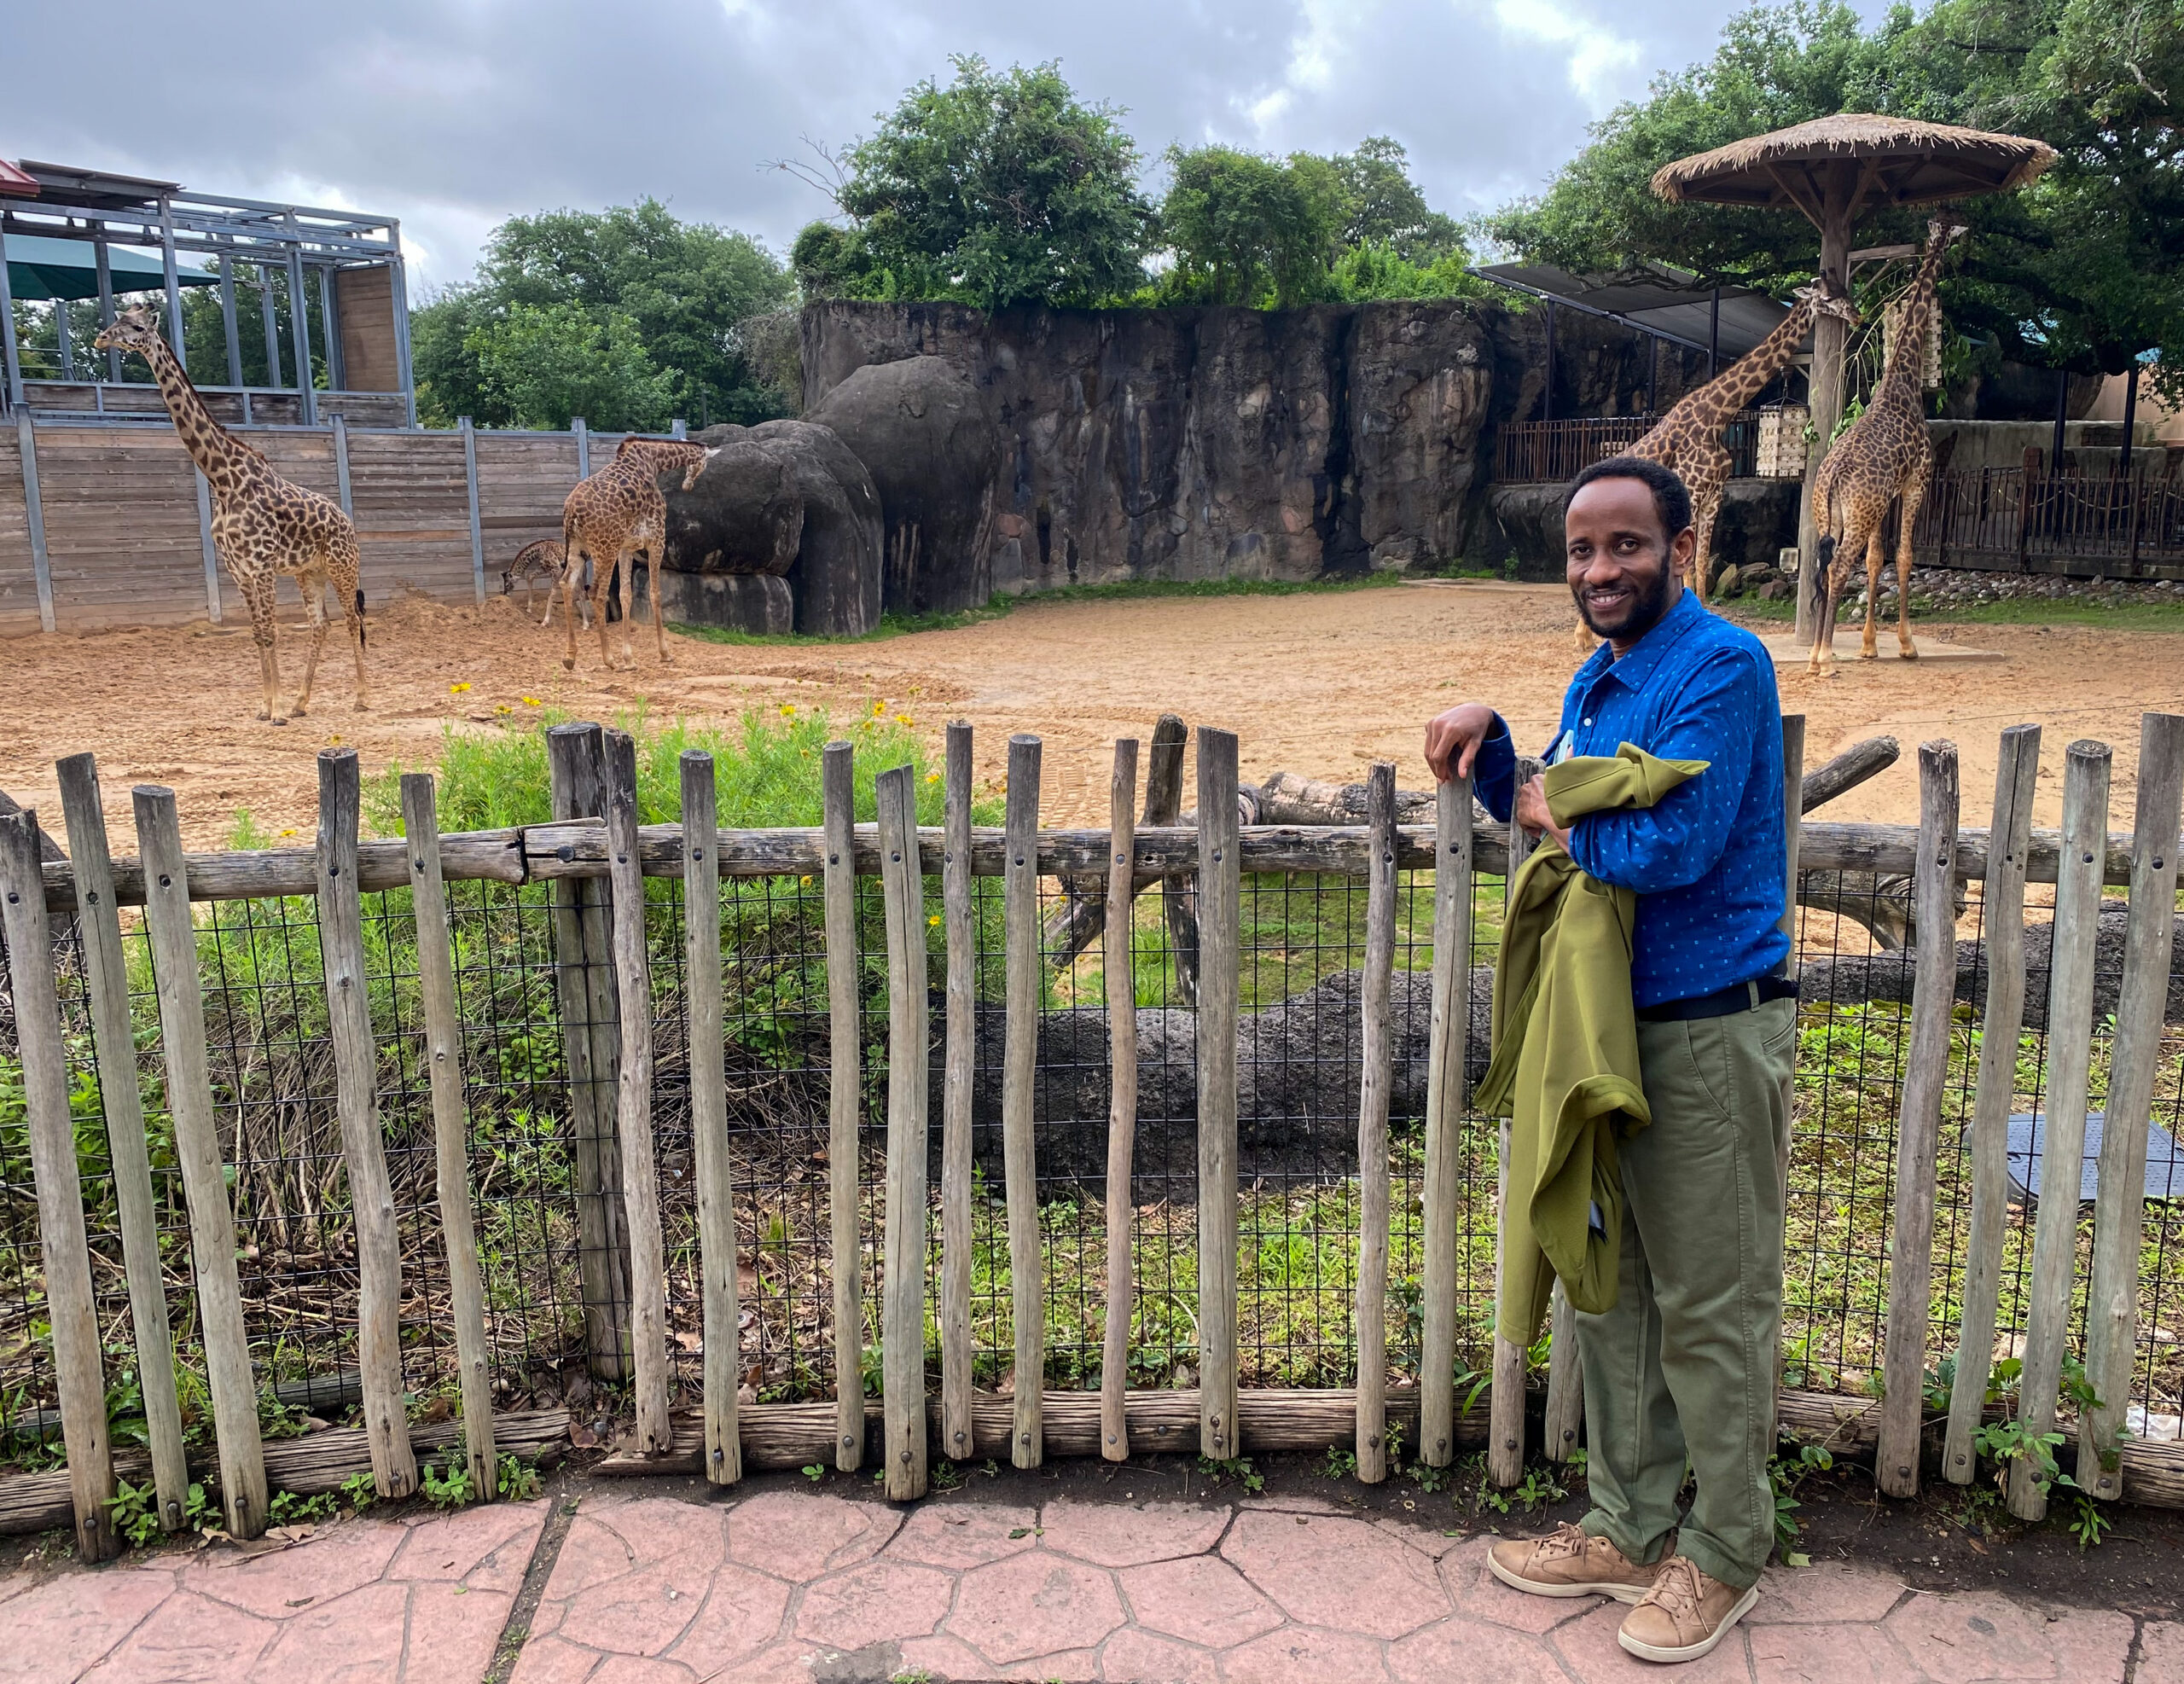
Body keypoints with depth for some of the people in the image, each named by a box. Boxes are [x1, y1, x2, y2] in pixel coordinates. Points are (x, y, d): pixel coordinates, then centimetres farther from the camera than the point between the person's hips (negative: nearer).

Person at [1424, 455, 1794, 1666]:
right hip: (1611, 1029, 9)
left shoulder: (1721, 667, -16)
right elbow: (1549, 818, 19)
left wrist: (1559, 822, -9)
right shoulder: (1598, 679, 12)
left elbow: (1675, 849, -26)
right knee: (1608, 1291, 17)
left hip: (1711, 1035, -9)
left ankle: (1724, 1556, 24)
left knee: (1709, 1310, 4)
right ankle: (1628, 1531, 33)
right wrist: (1487, 746, 3)